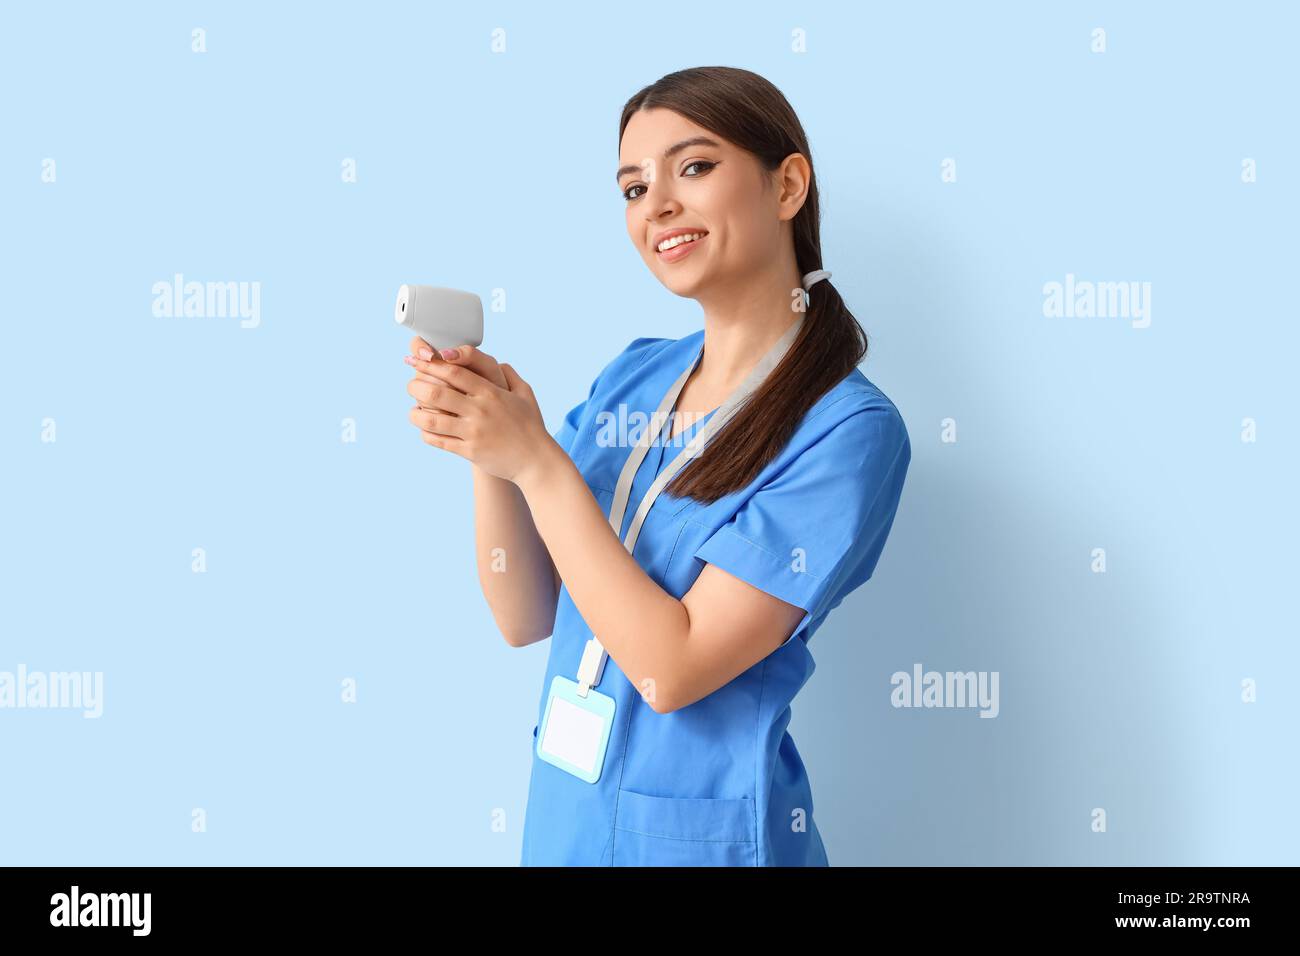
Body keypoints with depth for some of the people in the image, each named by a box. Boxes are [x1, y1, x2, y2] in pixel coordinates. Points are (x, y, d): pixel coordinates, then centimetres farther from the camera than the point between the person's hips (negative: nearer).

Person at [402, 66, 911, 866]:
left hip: (704, 833, -5)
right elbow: (525, 619, 1)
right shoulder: (631, 377, 0)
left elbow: (672, 667, -21)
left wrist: (535, 460, -22)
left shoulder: (848, 429, -18)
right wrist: (485, 448, -14)